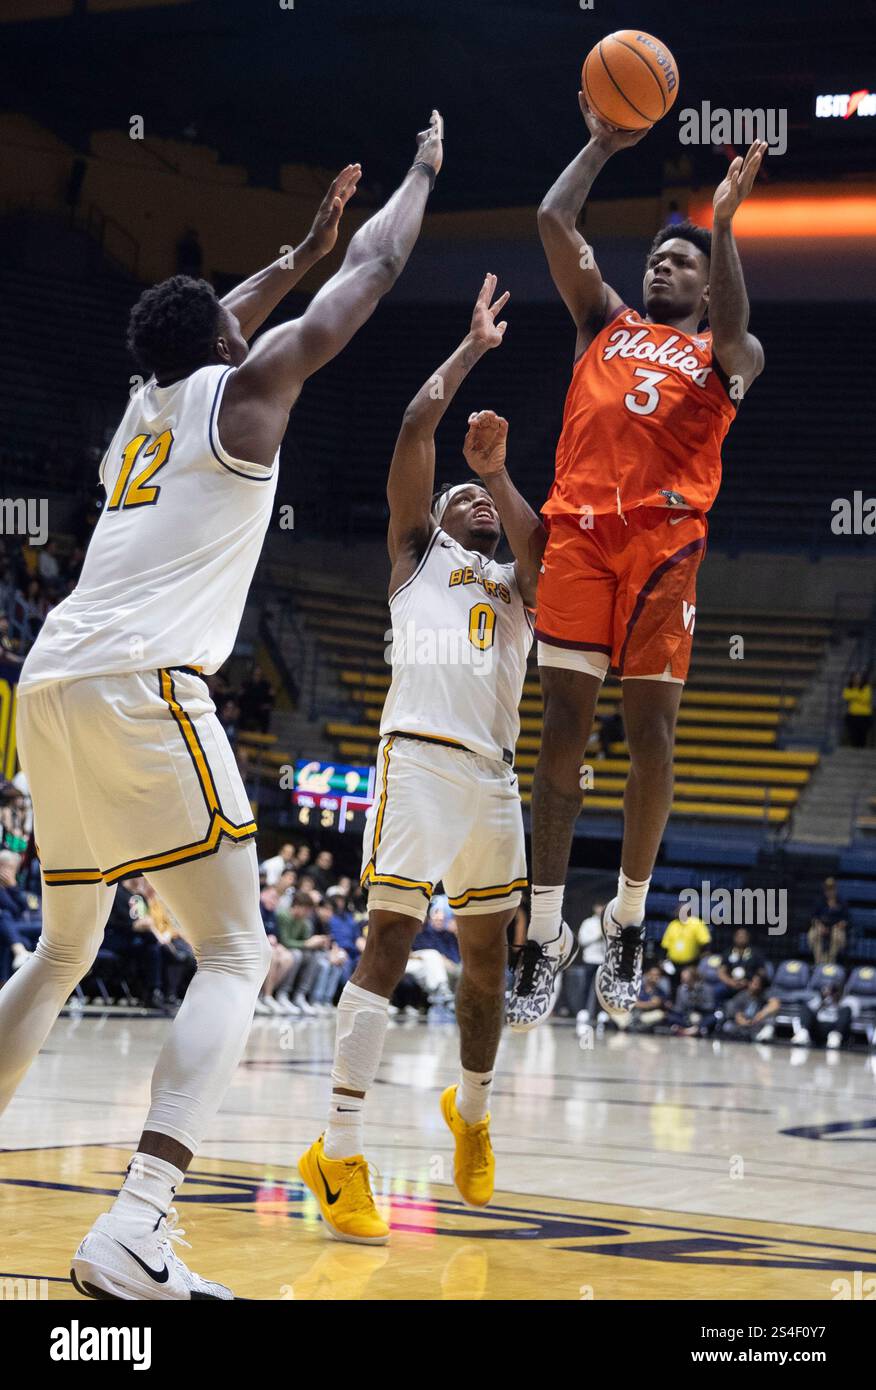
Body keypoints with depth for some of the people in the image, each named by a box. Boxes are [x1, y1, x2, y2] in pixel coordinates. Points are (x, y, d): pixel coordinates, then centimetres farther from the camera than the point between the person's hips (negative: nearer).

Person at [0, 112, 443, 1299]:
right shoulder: (243, 389, 7)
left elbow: (205, 328, 47)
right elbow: (371, 278, 16)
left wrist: (302, 250, 55)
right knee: (235, 956, -7)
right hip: (141, 685, -8)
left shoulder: (142, 405, 24)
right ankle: (132, 1234, -24)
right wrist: (423, 171, 32)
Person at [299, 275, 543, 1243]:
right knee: (389, 940, -14)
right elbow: (415, 427, 7)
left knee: (488, 956, 11)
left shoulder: (516, 584, 24)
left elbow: (544, 554, -1)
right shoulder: (416, 554, 16)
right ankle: (339, 1150, -15)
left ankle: (471, 1110, 34)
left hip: (493, 774, 5)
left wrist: (497, 468, 2)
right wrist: (473, 347, 16)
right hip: (419, 757, -5)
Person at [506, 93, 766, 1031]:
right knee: (563, 727, -5)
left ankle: (630, 919, 13)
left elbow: (732, 342, -9)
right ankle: (547, 929, -3)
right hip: (579, 531, 2)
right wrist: (601, 144, 18)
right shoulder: (604, 322, 23)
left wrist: (724, 221, -12)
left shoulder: (724, 351, 17)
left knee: (651, 732, -2)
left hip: (666, 538, -1)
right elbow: (554, 221, 15)